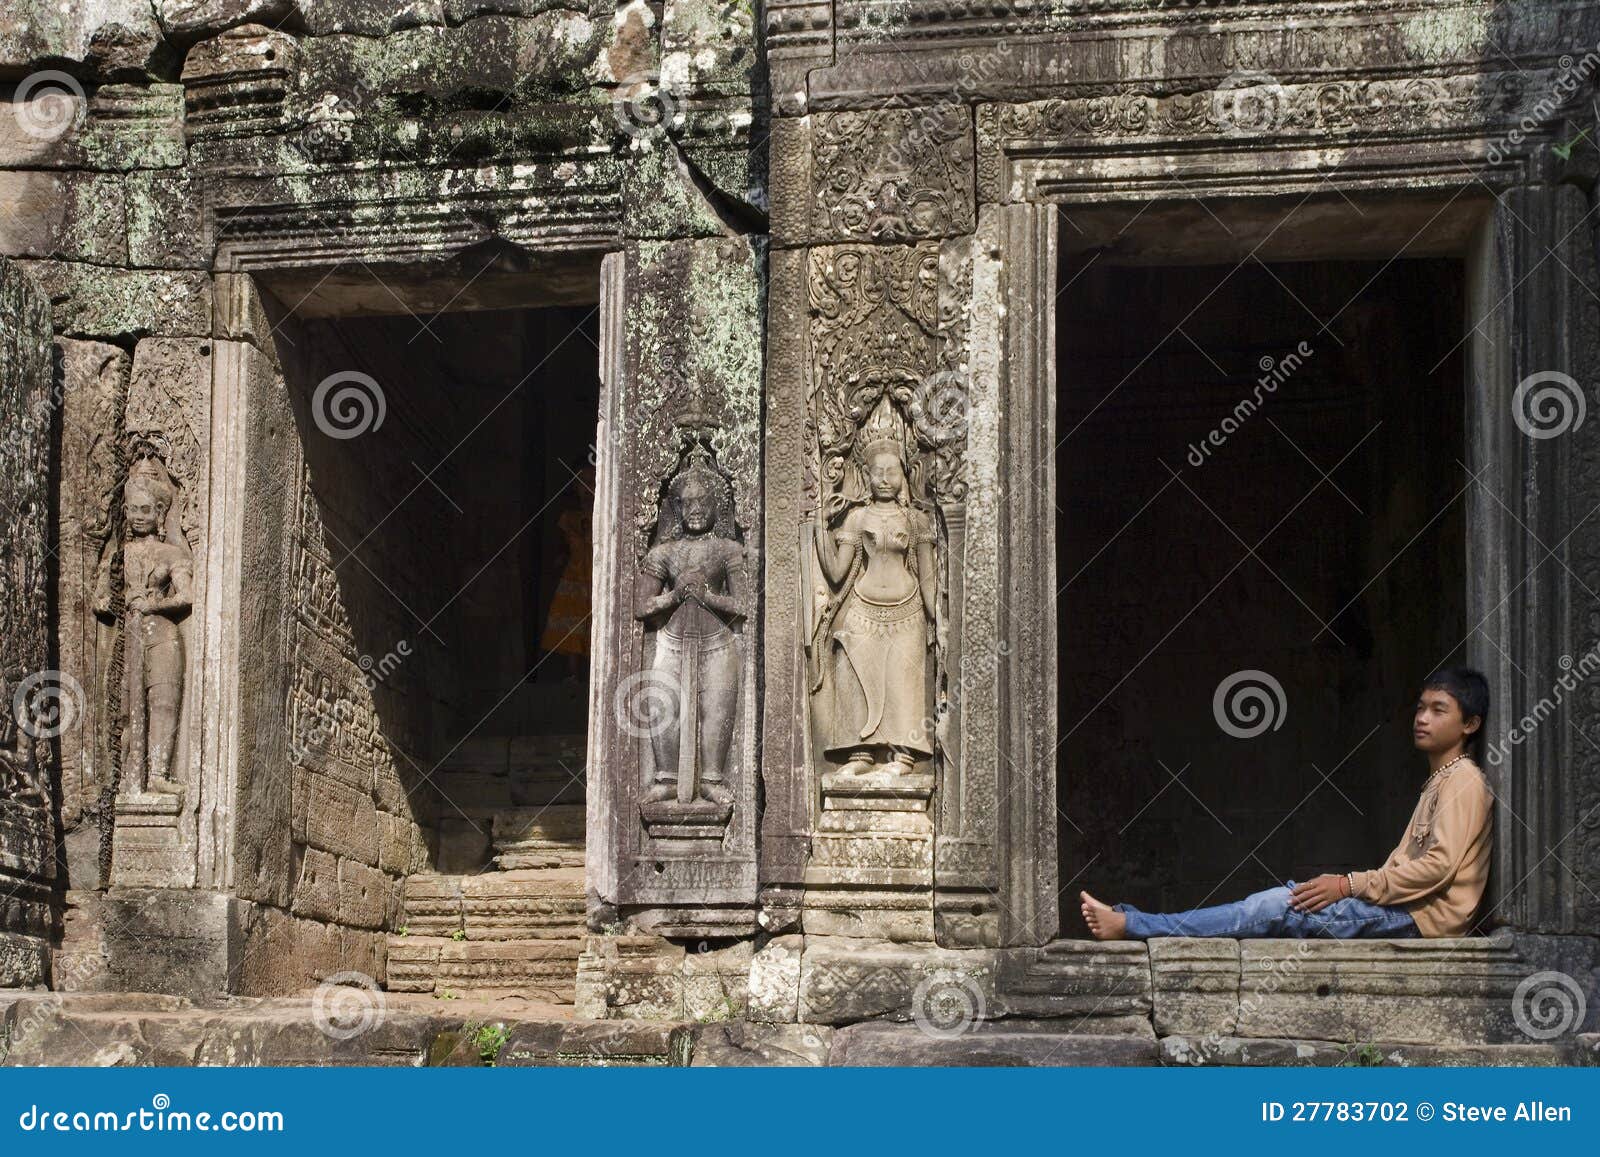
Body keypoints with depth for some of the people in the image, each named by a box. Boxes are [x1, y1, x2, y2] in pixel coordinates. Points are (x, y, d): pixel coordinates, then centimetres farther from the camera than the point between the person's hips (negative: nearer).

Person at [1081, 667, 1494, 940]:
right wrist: (1350, 885, 8)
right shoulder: (1438, 782, 25)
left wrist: (1350, 885, -18)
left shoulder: (1464, 782, -8)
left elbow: (1439, 865, -19)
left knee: (1280, 906, -18)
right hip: (1403, 906, 9)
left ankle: (1132, 925, -22)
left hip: (1426, 914, -9)